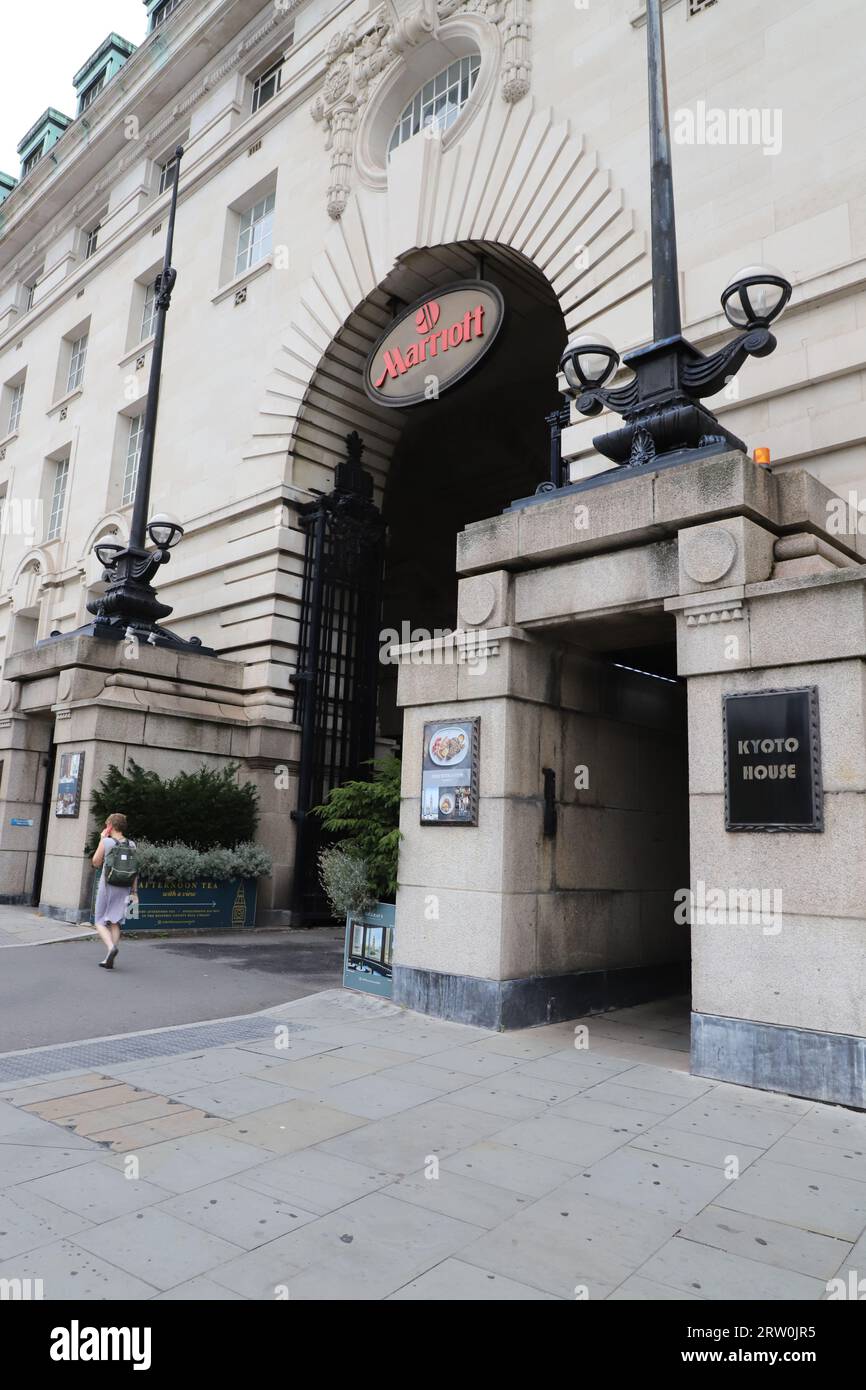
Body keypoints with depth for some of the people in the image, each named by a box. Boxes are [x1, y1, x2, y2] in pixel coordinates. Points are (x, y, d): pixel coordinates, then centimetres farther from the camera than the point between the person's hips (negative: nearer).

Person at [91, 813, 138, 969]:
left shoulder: (106, 842, -8)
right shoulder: (131, 845, 3)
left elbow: (96, 863, 4)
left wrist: (102, 839, 7)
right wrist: (134, 892, 9)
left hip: (107, 886, -4)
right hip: (124, 888, 4)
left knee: (100, 922, 7)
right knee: (115, 923, 10)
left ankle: (111, 946, -19)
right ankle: (110, 960, 7)